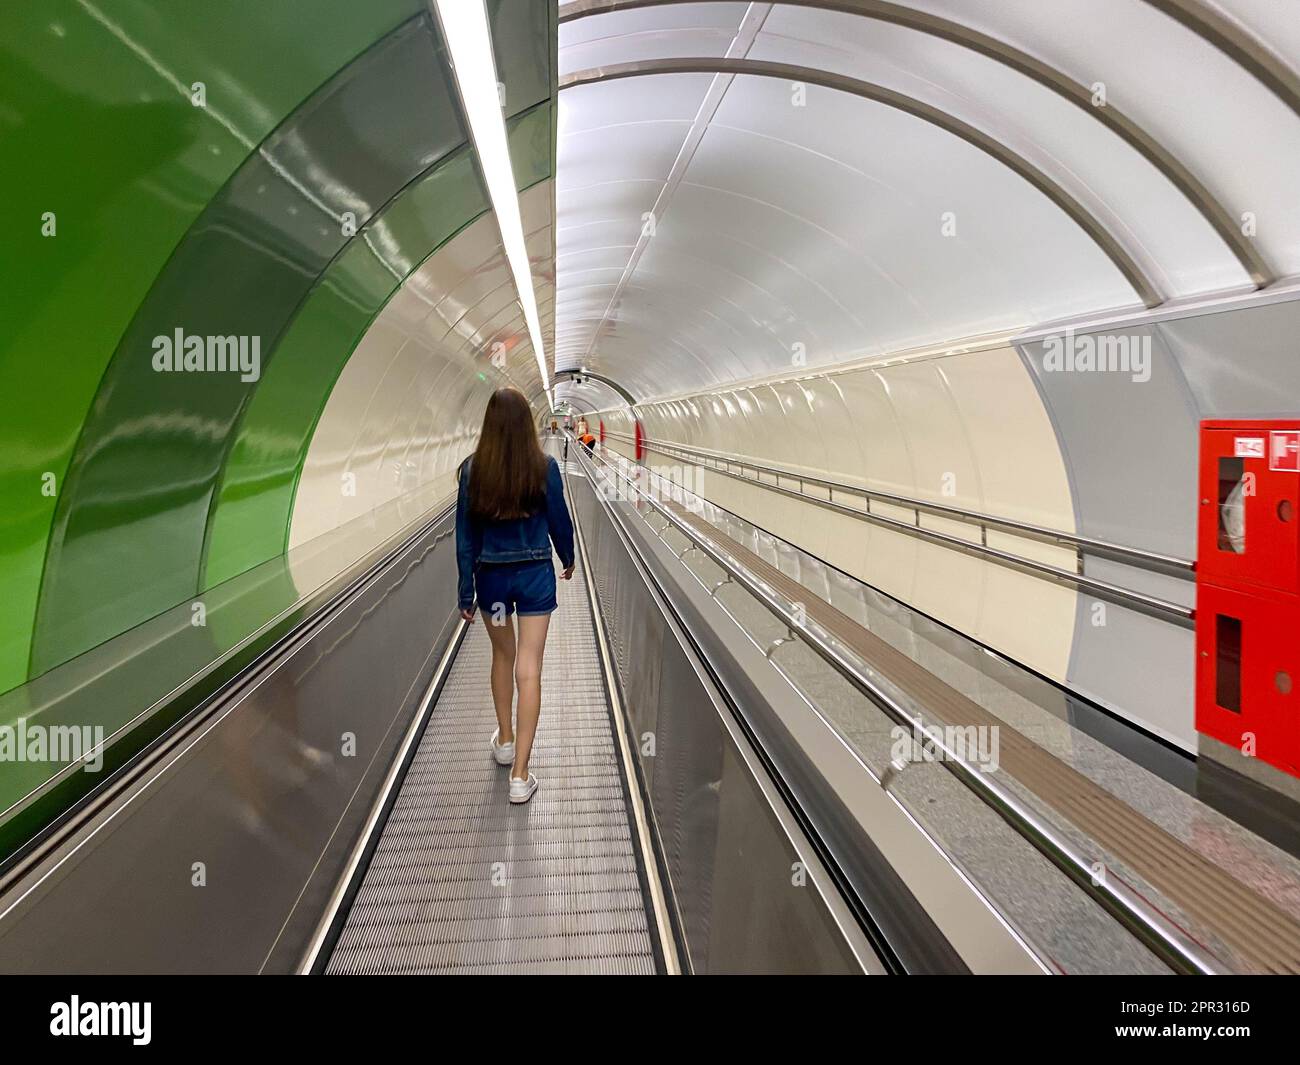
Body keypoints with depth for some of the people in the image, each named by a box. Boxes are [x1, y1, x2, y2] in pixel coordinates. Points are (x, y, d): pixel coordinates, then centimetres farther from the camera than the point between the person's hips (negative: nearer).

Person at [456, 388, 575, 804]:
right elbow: (559, 520, 1)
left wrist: (466, 591, 4)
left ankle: (505, 740, 39)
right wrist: (568, 559, 21)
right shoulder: (545, 467, -9)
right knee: (528, 670, -1)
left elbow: (465, 534, -4)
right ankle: (520, 775, 1)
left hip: (492, 576, 2)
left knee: (502, 655, 24)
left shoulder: (473, 469, -7)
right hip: (535, 574, -1)